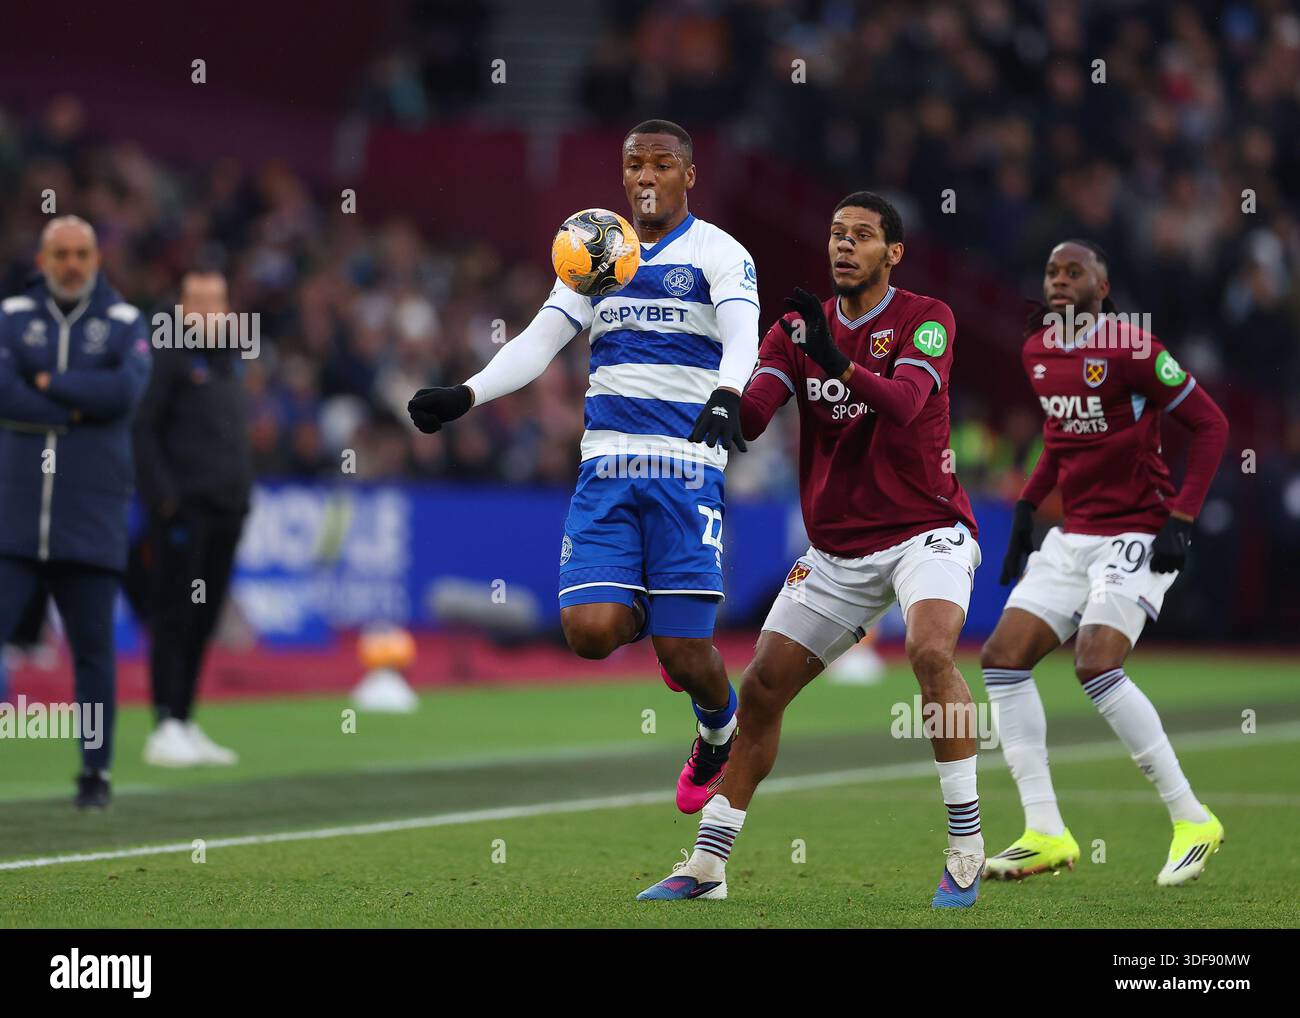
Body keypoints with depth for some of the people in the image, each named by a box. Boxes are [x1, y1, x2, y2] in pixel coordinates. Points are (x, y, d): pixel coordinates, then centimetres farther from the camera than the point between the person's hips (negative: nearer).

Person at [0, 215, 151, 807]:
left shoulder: (123, 323, 6)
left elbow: (125, 391, -12)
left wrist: (48, 385, -9)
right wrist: (78, 408, -11)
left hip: (91, 522, 0)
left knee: (93, 647, 3)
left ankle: (96, 772, 12)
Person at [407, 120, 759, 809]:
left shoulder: (718, 254, 1)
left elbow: (742, 336, -16)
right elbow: (539, 341, 12)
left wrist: (726, 397, -37)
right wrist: (465, 396, -3)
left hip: (688, 465, -4)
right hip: (607, 466, 4)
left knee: (684, 653, -8)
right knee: (589, 629, -15)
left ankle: (721, 732, 26)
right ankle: (650, 614, 21)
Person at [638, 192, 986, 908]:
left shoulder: (925, 319, -7)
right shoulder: (798, 326, 6)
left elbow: (904, 403, -26)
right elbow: (748, 418, -6)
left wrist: (838, 363, -43)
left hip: (925, 533, -5)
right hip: (837, 548, 5)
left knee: (930, 649, -31)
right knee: (761, 688, 1)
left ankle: (967, 848, -22)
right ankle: (706, 864, 12)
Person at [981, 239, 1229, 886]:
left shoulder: (1130, 348, -14)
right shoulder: (1036, 352, 9)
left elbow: (1210, 424, -11)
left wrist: (1180, 519, -17)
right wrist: (1027, 505, 16)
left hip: (1137, 534, -8)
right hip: (1073, 536, 8)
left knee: (1096, 664, -24)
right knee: (1002, 658, -4)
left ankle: (1192, 821, -13)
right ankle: (1045, 833, -2)